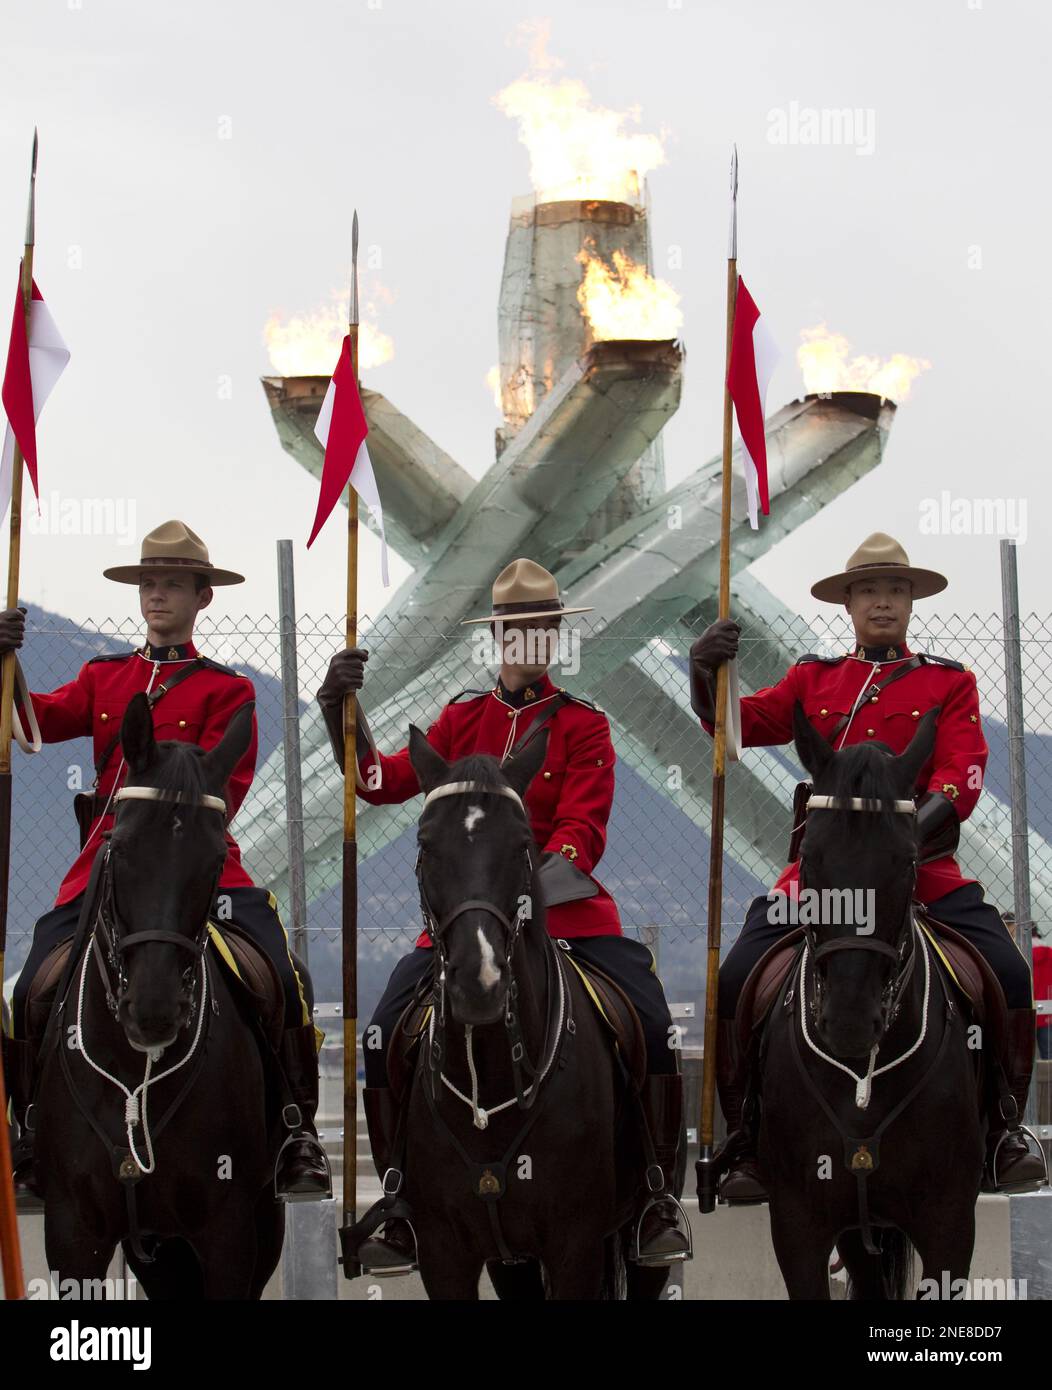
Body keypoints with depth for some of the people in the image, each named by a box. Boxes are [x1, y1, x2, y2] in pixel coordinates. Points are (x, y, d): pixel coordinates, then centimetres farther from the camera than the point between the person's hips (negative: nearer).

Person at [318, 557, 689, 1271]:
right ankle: (406, 1217, -3)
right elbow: (383, 781, 5)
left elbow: (582, 834, -9)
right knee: (387, 1031, -16)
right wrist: (341, 710, -8)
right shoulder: (465, 715, 12)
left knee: (653, 1024, -22)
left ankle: (659, 1208, -6)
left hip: (566, 903, -2)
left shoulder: (583, 724, 2)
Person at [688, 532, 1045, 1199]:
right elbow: (741, 724, 5)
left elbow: (964, 768, -2)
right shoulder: (814, 680, 16)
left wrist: (931, 815, -23)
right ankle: (747, 1149, -2)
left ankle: (1004, 1133, 0)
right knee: (738, 979, -16)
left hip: (922, 862, -1)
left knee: (1009, 972, -20)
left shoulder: (950, 682, 12)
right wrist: (708, 674, -15)